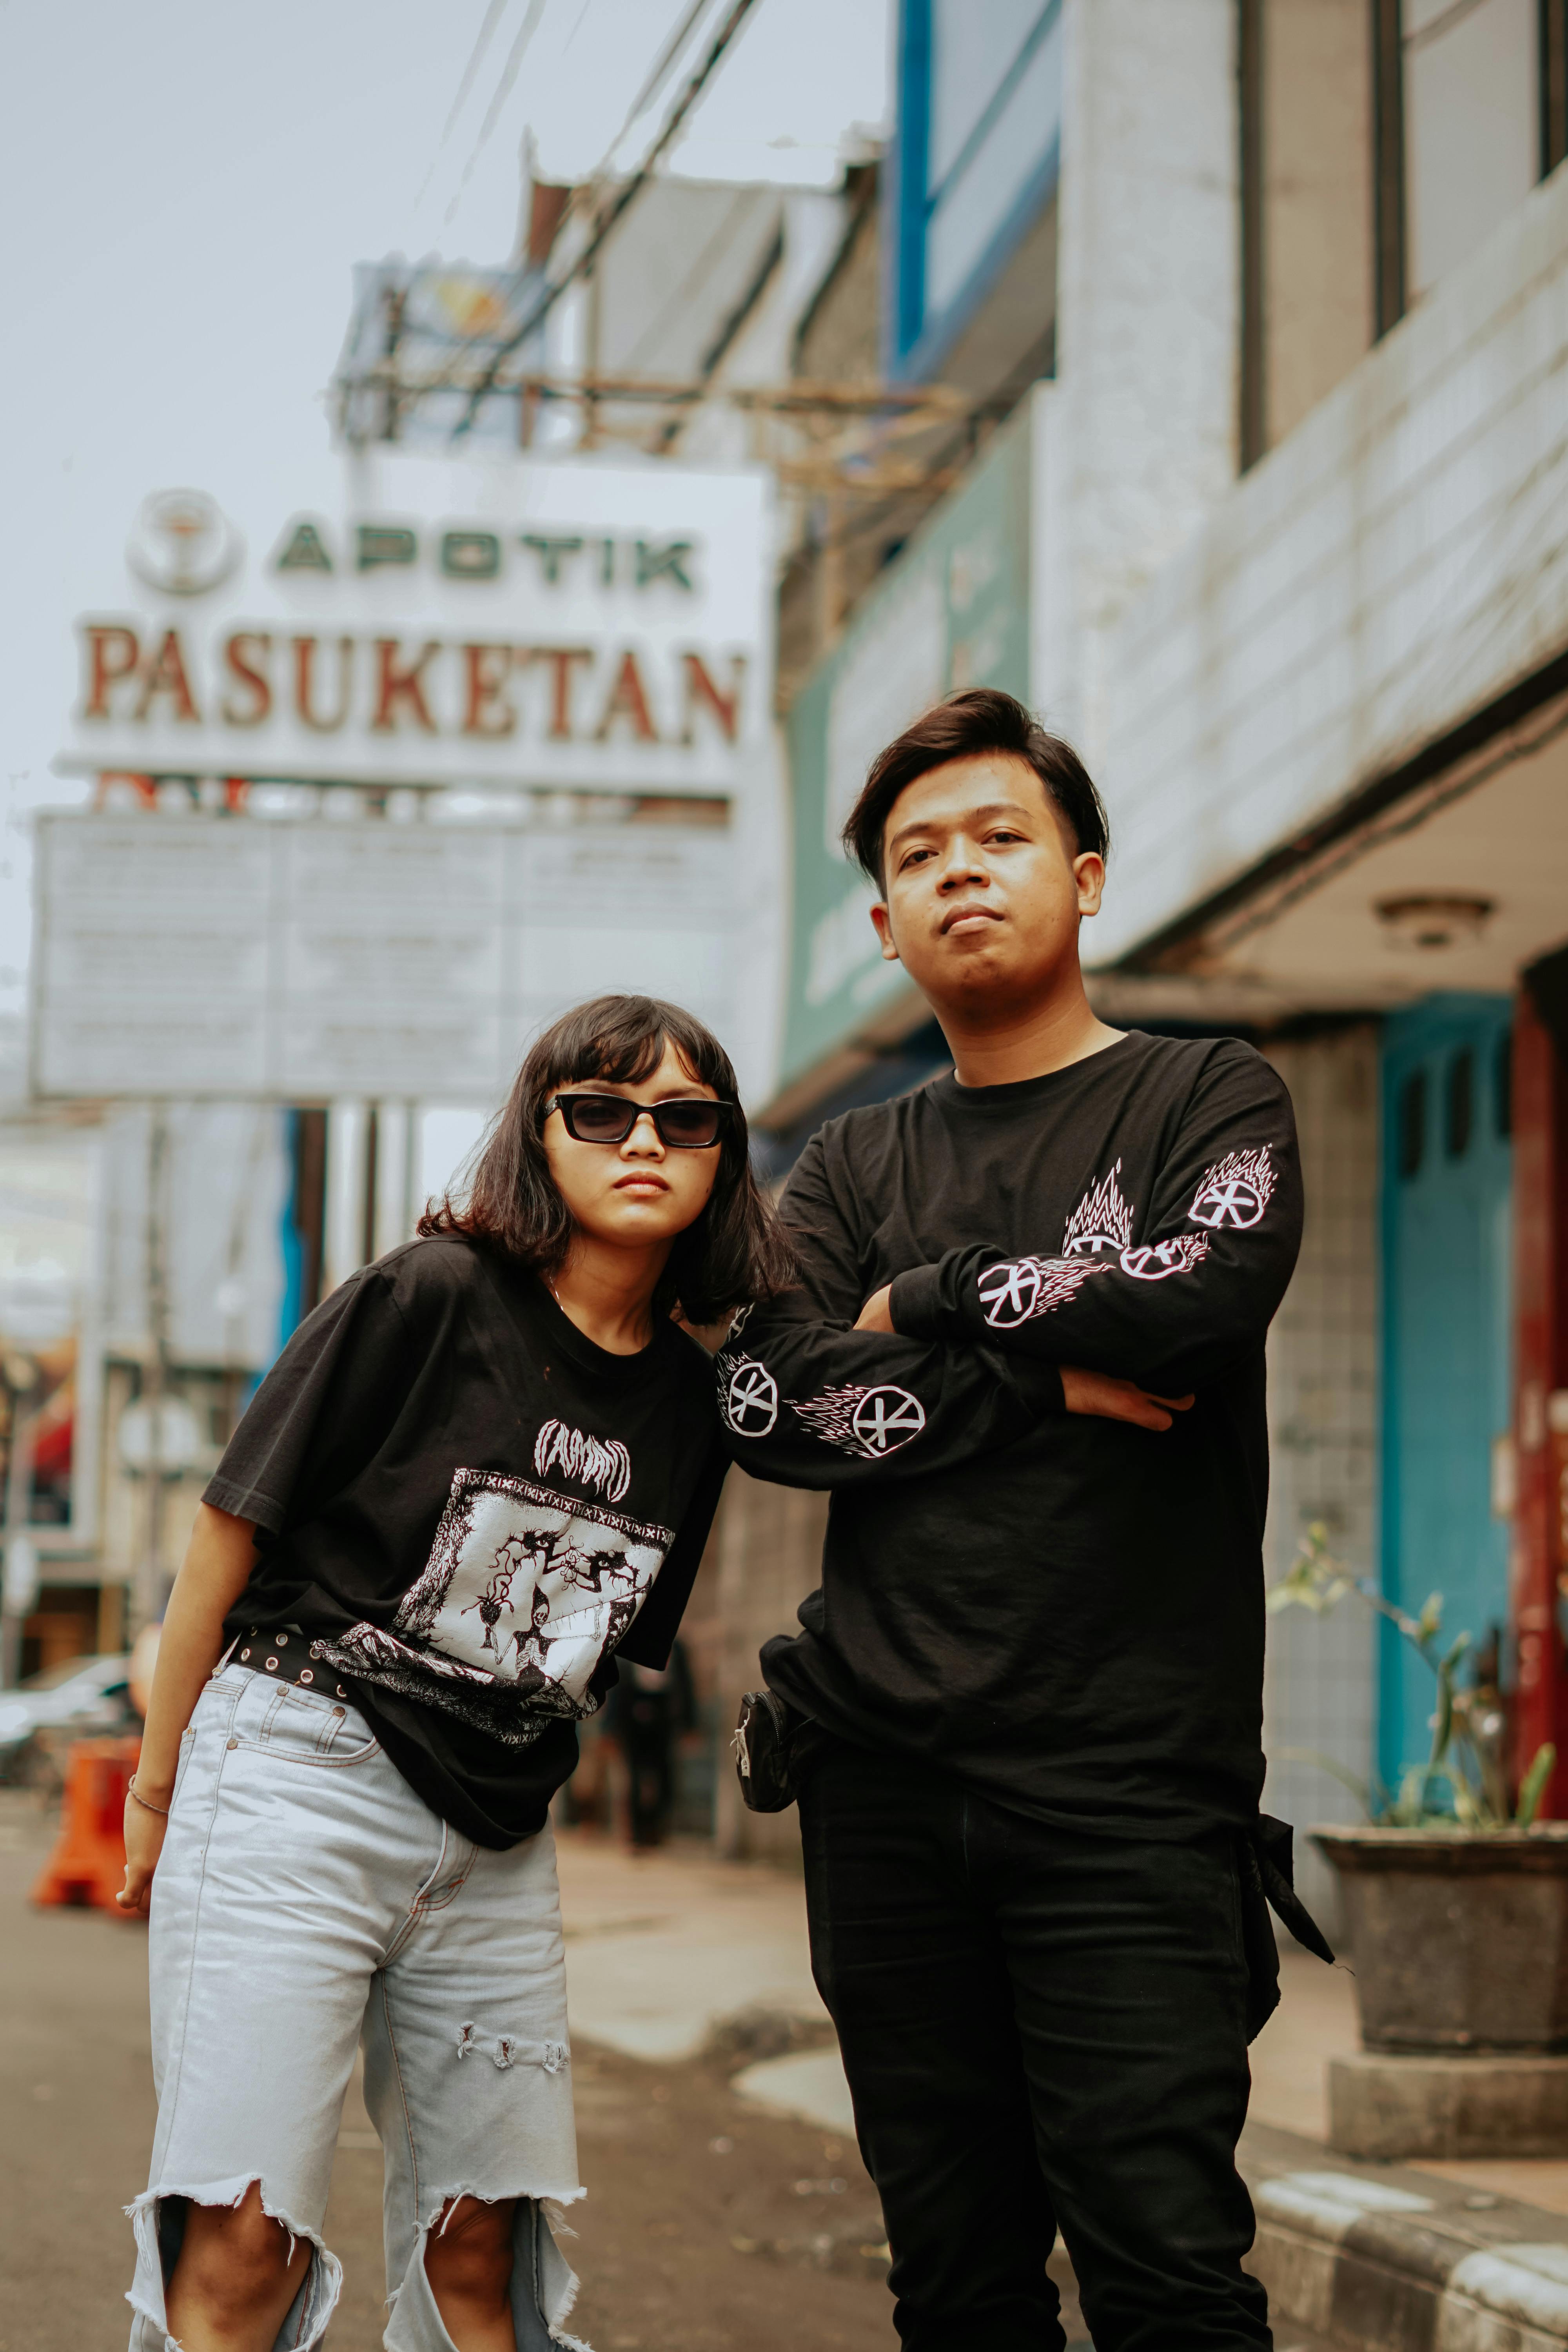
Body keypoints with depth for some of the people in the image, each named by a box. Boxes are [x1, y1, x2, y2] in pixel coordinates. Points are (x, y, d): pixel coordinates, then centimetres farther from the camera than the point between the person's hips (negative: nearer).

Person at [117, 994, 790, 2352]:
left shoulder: (690, 1403, 7)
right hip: (295, 1783, -5)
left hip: (496, 1847, 6)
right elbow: (234, 1530, -5)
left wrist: (510, 1799, 13)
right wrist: (156, 1789, 1)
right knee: (246, 2243, -10)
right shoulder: (431, 1300, -9)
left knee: (481, 2240, 8)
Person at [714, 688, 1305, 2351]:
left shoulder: (1210, 1098, 7)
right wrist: (1048, 1380, -8)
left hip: (1128, 1777, -3)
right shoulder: (851, 1167, 16)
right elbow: (769, 1401, 0)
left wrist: (934, 1300, -2)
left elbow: (1211, 1287, -15)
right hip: (888, 1775, 4)